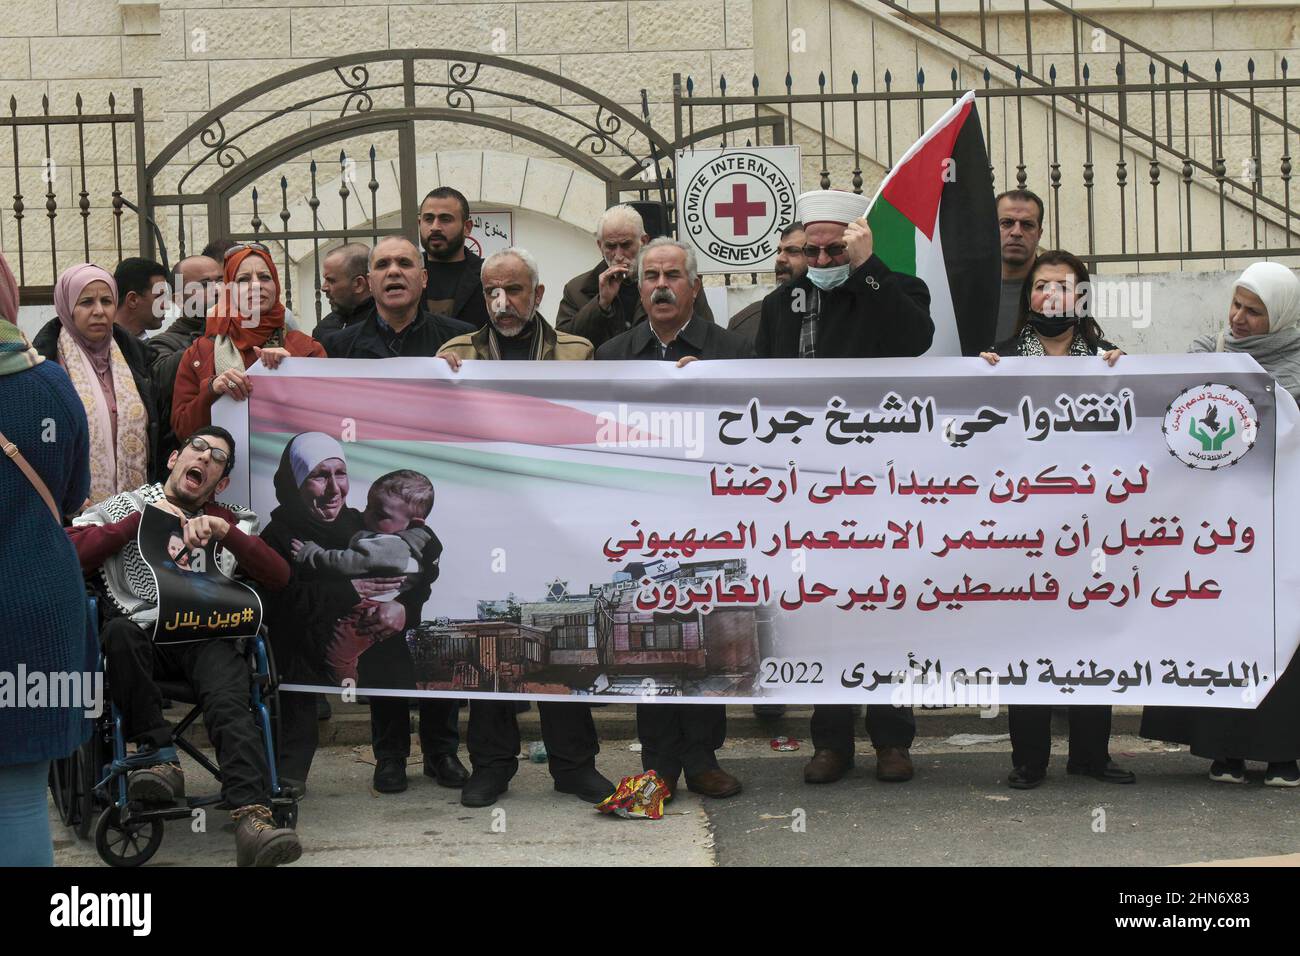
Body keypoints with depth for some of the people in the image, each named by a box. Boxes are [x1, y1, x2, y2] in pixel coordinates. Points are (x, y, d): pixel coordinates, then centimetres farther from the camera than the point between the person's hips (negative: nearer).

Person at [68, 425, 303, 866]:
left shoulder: (232, 522, 24)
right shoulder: (122, 507, 20)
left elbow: (278, 577, 8)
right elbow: (68, 552, 1)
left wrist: (225, 531, -5)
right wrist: (144, 517, 0)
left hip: (207, 636, 0)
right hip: (143, 635, 0)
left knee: (229, 701, -30)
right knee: (119, 631, -36)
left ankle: (252, 817, -49)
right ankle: (160, 756, -30)